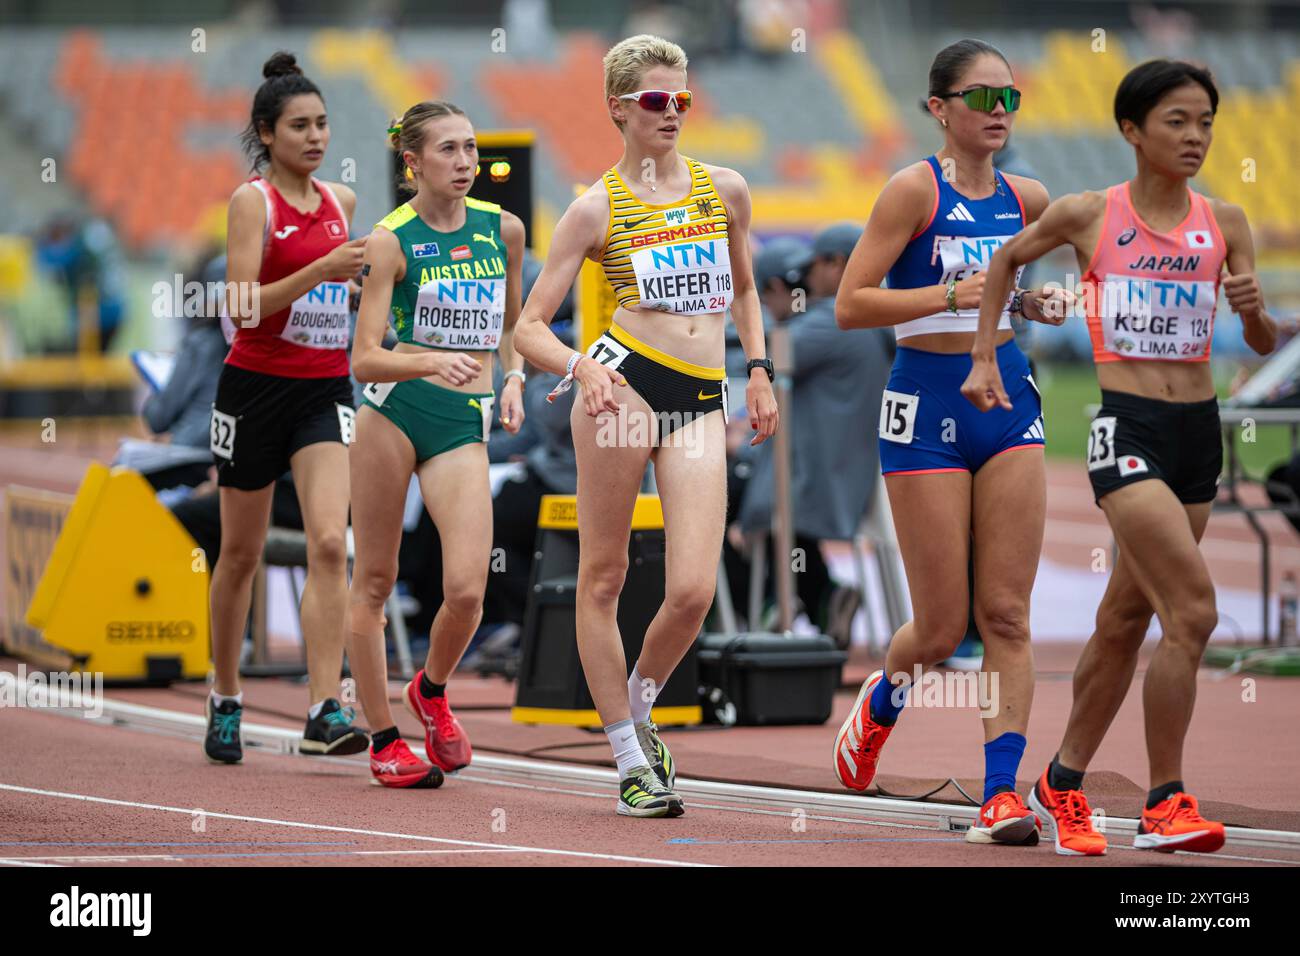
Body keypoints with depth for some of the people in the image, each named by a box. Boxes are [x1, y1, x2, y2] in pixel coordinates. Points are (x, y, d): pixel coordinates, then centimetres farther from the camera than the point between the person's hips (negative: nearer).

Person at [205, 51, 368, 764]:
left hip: (325, 389, 3)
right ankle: (225, 700, 26)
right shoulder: (252, 201, -8)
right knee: (241, 552, 8)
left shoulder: (341, 201, 9)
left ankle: (326, 713, -21)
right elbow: (242, 304, -19)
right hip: (256, 386, -3)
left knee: (329, 543, -14)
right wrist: (322, 269, -28)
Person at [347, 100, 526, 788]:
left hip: (466, 422, 2)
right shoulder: (390, 240, -5)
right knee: (375, 581, 3)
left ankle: (431, 691, 19)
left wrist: (513, 378, 6)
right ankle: (384, 737, 16)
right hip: (394, 410, -2)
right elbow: (364, 358, -9)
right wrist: (429, 363, -26)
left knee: (467, 589, -12)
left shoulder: (503, 229, 8)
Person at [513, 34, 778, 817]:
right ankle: (631, 760, 10)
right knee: (603, 576, 0)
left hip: (701, 403, 3)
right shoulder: (597, 208, 2)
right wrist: (580, 367, -19)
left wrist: (759, 371, 15)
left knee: (694, 590, -10)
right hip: (623, 384, -3)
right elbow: (529, 327, 0)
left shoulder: (725, 189, 12)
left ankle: (638, 708, 18)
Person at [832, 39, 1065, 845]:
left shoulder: (1026, 199, 6)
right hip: (928, 407, -4)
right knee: (942, 629, 0)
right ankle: (879, 706, 33)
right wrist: (956, 294, -21)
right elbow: (849, 305, -13)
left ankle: (1003, 790, -2)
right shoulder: (915, 189, -9)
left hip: (1007, 400, 4)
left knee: (1006, 613, -3)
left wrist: (1031, 301, 8)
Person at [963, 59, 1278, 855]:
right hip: (1126, 429, -4)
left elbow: (1265, 344, 5)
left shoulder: (1224, 223, 6)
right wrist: (985, 357, 13)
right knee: (1193, 610, -19)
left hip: (1199, 430, 5)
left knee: (1126, 622, 14)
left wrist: (1256, 309, -16)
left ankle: (1064, 783, 30)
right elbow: (1007, 260, 17)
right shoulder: (1088, 215, -2)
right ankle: (1165, 804, -11)